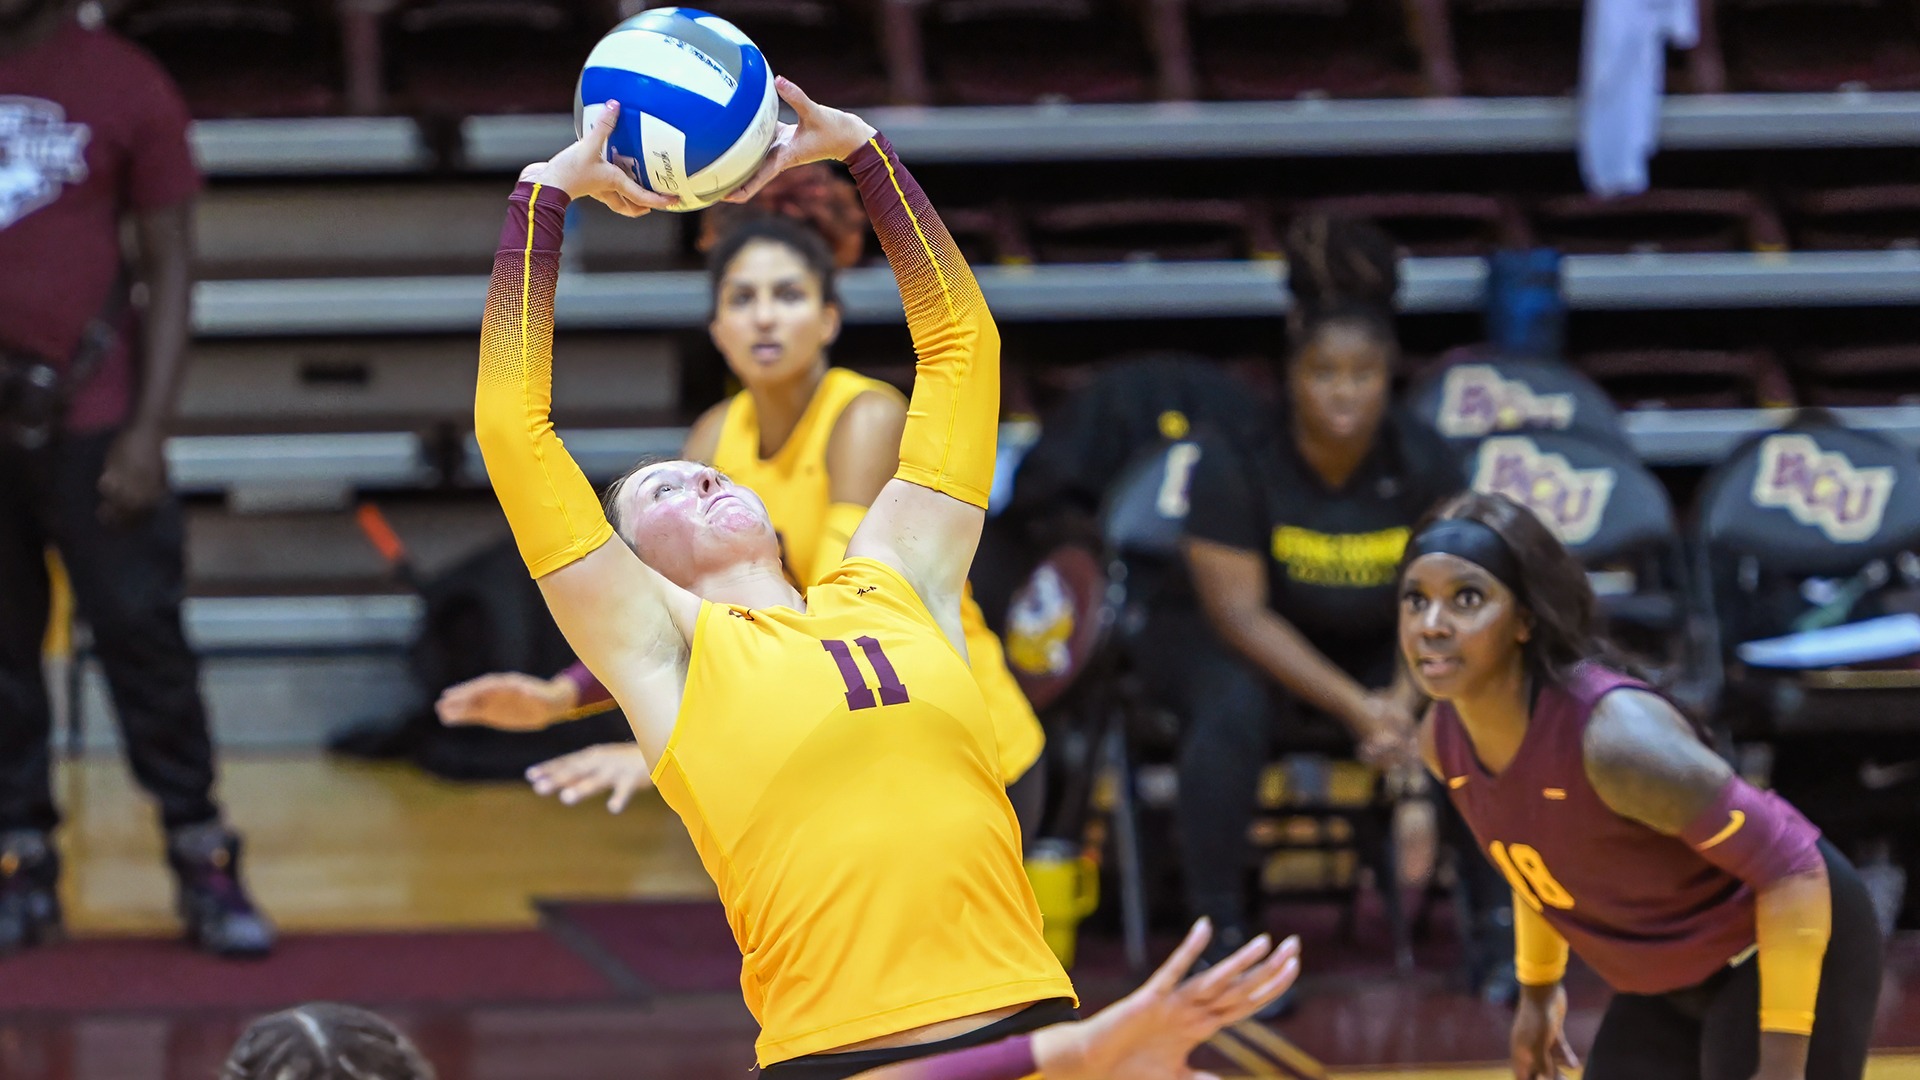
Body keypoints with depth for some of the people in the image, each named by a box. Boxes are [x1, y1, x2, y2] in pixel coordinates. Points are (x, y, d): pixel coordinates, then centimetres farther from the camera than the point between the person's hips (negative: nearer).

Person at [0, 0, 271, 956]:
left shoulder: (126, 86, 0)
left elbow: (169, 267, 1)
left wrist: (147, 429, -6)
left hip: (88, 419, -2)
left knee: (141, 634, 0)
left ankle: (204, 866, 7)